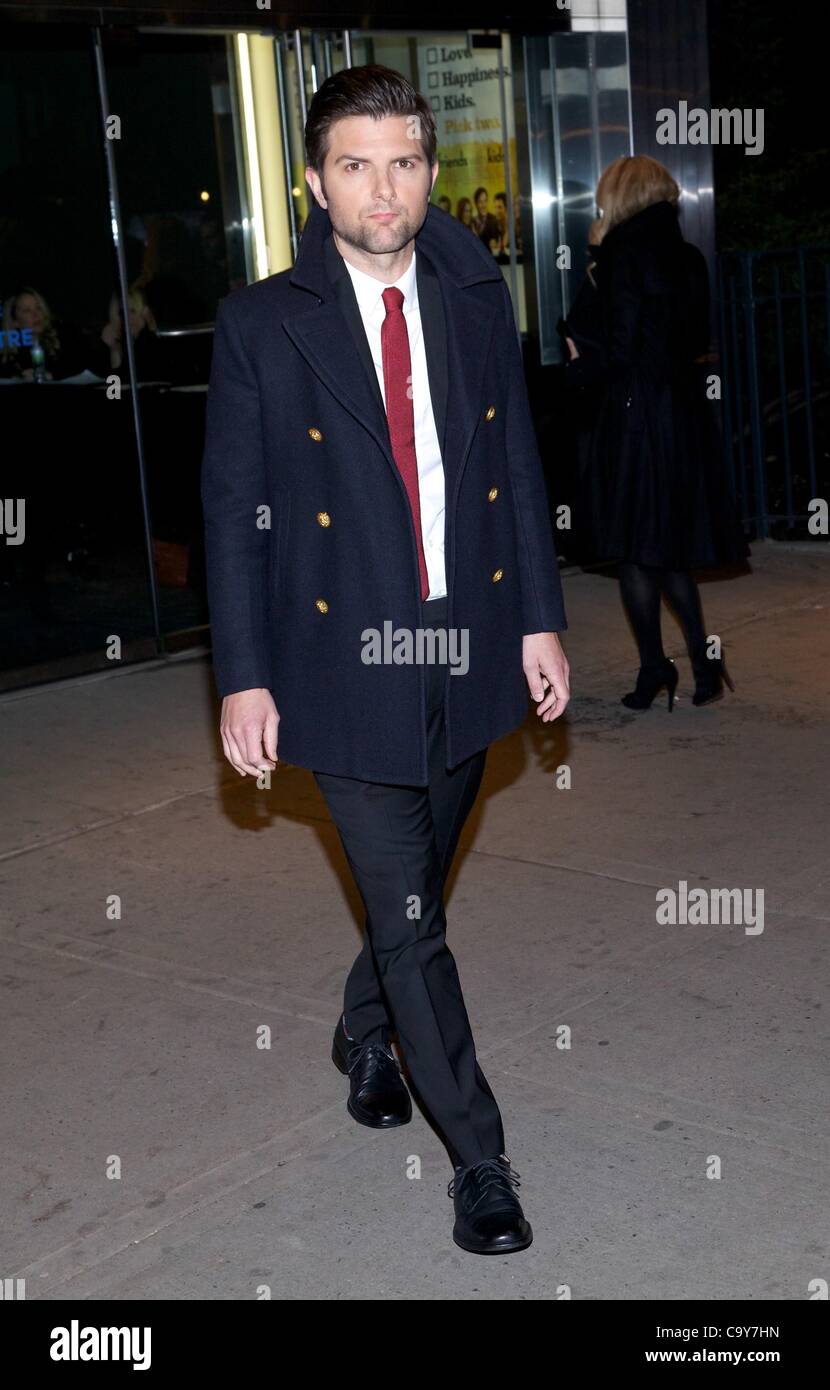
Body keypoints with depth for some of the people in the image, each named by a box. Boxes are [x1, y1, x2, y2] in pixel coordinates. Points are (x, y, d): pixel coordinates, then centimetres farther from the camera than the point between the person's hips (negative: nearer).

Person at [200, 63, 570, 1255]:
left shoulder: (477, 296, 4)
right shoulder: (260, 324, -7)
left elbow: (519, 463, 8)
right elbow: (234, 510, -5)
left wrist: (540, 617, 5)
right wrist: (244, 677, -8)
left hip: (470, 650, 4)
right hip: (348, 662, -4)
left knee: (414, 883, 20)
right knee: (410, 921, 0)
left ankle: (366, 1032, 49)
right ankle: (479, 1158, 16)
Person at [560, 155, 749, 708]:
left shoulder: (621, 257, -12)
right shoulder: (690, 258, 8)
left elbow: (618, 348, -16)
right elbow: (699, 339, 12)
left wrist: (580, 365, 4)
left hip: (632, 414, -6)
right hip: (687, 411, 7)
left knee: (636, 550, 3)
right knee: (673, 548, 16)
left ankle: (654, 669, 7)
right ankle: (703, 654, 9)